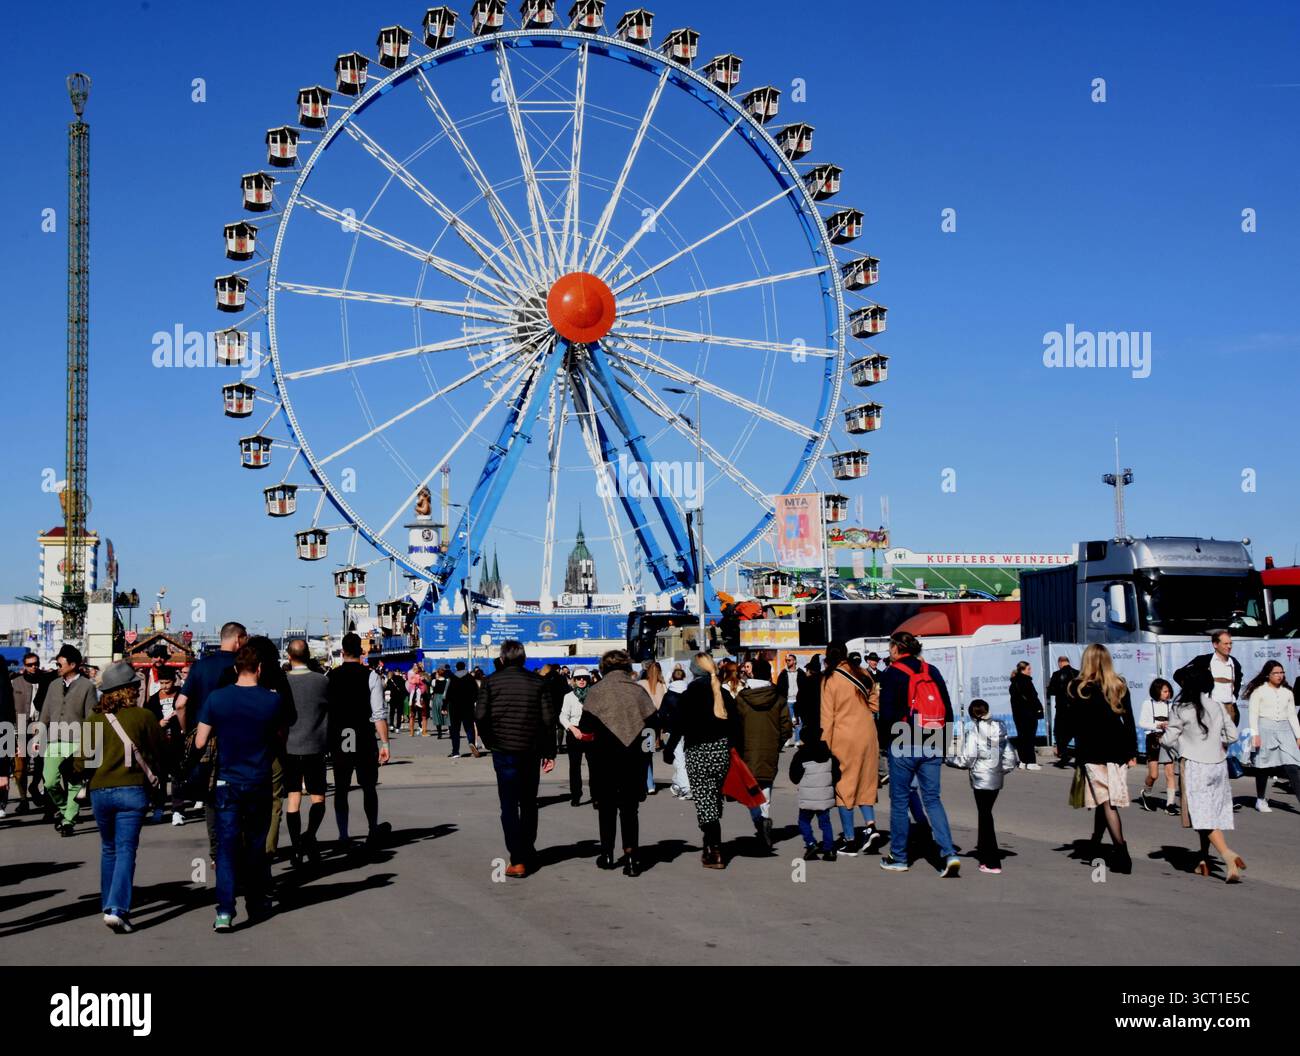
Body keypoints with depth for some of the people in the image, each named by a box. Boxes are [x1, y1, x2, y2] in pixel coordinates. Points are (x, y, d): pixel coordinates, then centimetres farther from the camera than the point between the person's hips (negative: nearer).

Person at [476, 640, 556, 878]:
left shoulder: (491, 681, -3)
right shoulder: (537, 681, 2)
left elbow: (480, 715, -11)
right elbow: (548, 718, -2)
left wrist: (489, 741, 4)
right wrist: (550, 752, 2)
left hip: (504, 751, -2)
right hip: (532, 751, 2)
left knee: (509, 806, 2)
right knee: (529, 803, 19)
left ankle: (517, 861, -5)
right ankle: (529, 852, 30)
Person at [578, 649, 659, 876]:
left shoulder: (596, 691, -7)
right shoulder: (639, 690, 0)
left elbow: (586, 727, -11)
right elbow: (653, 721, 1)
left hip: (605, 757, -1)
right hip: (634, 758, 1)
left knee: (607, 807, 13)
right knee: (629, 808, 6)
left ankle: (607, 855, 19)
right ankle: (630, 857, -3)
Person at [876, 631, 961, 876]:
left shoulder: (892, 674, -7)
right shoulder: (932, 672, 9)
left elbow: (887, 714, -12)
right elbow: (948, 711, 10)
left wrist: (890, 737, 7)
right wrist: (942, 744, 15)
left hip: (903, 747, -4)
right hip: (932, 747, 5)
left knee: (899, 800, 7)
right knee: (933, 799, 7)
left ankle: (898, 858, 14)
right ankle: (949, 854, -7)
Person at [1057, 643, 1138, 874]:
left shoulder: (1079, 688, -6)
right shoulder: (1119, 686, 5)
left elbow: (1071, 722, -5)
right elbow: (1129, 721, 7)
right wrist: (1131, 751, 13)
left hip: (1092, 751, -4)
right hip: (1117, 750, 4)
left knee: (1105, 802, -5)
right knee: (1108, 801, 15)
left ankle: (1122, 852, -16)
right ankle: (1095, 845, 28)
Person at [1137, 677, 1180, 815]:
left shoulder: (1169, 705, 10)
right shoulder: (1148, 704, 1)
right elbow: (1141, 723, -3)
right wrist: (1158, 725, -15)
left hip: (1167, 740, 3)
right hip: (1153, 739, -3)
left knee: (1170, 773, -3)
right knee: (1153, 774, -5)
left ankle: (1170, 803, -1)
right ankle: (1144, 794, 22)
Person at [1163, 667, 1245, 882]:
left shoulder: (1180, 710, -10)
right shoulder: (1218, 706, 2)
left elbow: (1170, 739, -5)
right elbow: (1232, 734, 6)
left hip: (1194, 766, -5)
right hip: (1218, 765, 5)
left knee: (1203, 815, -6)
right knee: (1211, 813, 13)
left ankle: (1228, 855, -25)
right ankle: (1204, 860, 17)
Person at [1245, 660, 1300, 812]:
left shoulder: (1287, 692, 15)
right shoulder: (1259, 691, 1)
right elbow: (1253, 714, -2)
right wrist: (1255, 734, -12)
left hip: (1284, 730, 3)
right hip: (1265, 730, -3)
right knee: (1264, 766, 3)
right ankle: (1261, 800, 16)